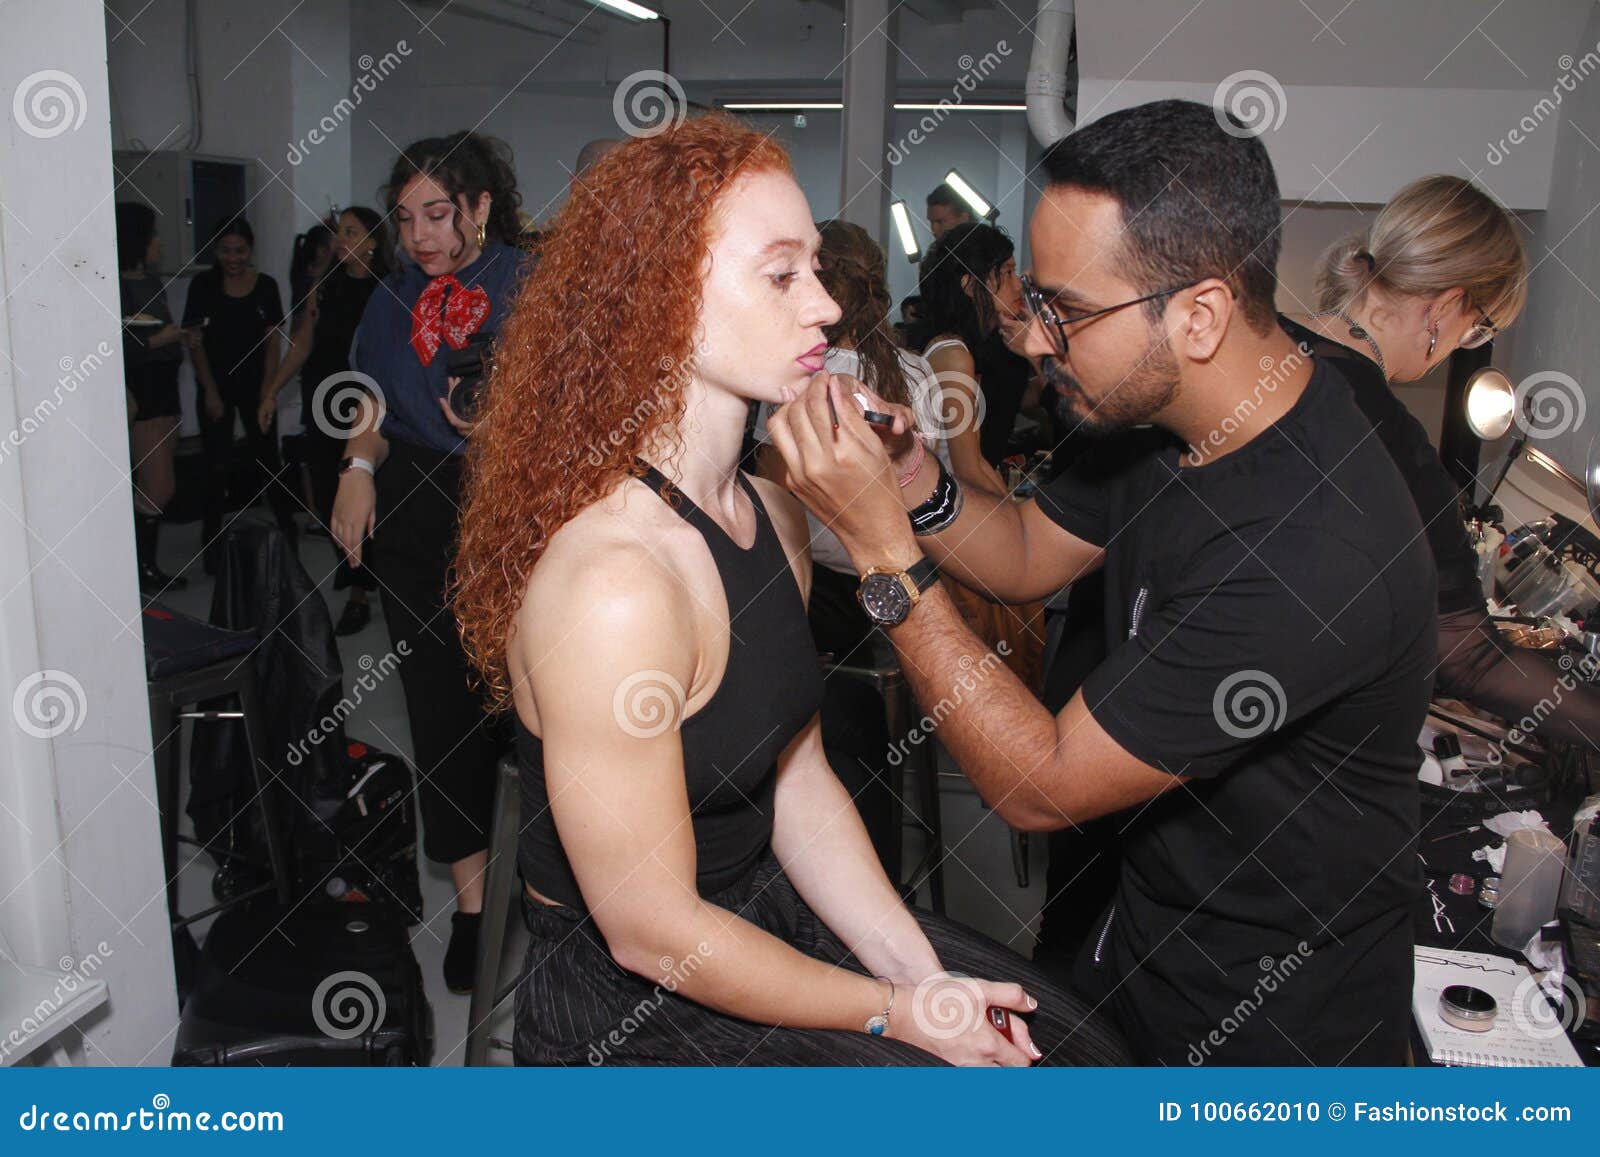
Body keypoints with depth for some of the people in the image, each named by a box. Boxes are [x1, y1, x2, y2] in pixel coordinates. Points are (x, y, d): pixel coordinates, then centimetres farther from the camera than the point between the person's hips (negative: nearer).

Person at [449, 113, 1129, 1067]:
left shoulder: (774, 511, 0)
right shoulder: (610, 582, -29)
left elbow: (800, 781, 4)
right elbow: (653, 932, -23)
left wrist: (925, 976, -4)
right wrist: (896, 1013, -12)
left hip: (769, 906, 8)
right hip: (629, 1011, -7)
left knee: (1087, 1049, 7)